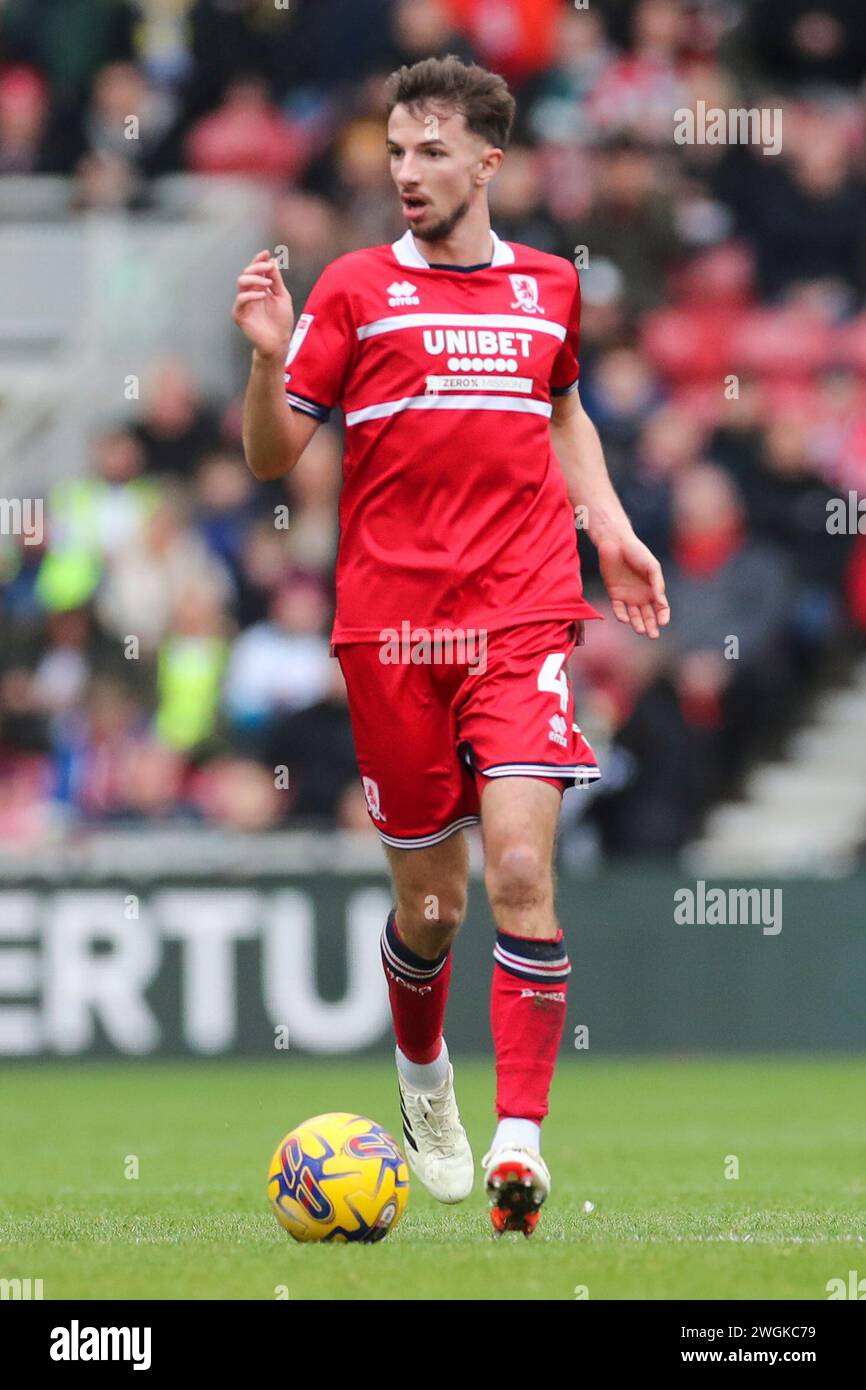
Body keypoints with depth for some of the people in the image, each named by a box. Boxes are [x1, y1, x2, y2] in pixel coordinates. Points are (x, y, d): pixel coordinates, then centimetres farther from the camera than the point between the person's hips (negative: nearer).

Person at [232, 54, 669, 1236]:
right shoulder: (356, 289, 3)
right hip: (393, 627, -1)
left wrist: (611, 531, 19)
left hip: (523, 618, 1)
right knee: (431, 902, 6)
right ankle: (424, 1080, 37)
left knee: (521, 866, -16)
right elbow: (272, 455, 2)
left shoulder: (548, 287, 11)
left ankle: (520, 1140, -18)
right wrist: (268, 359, -16)